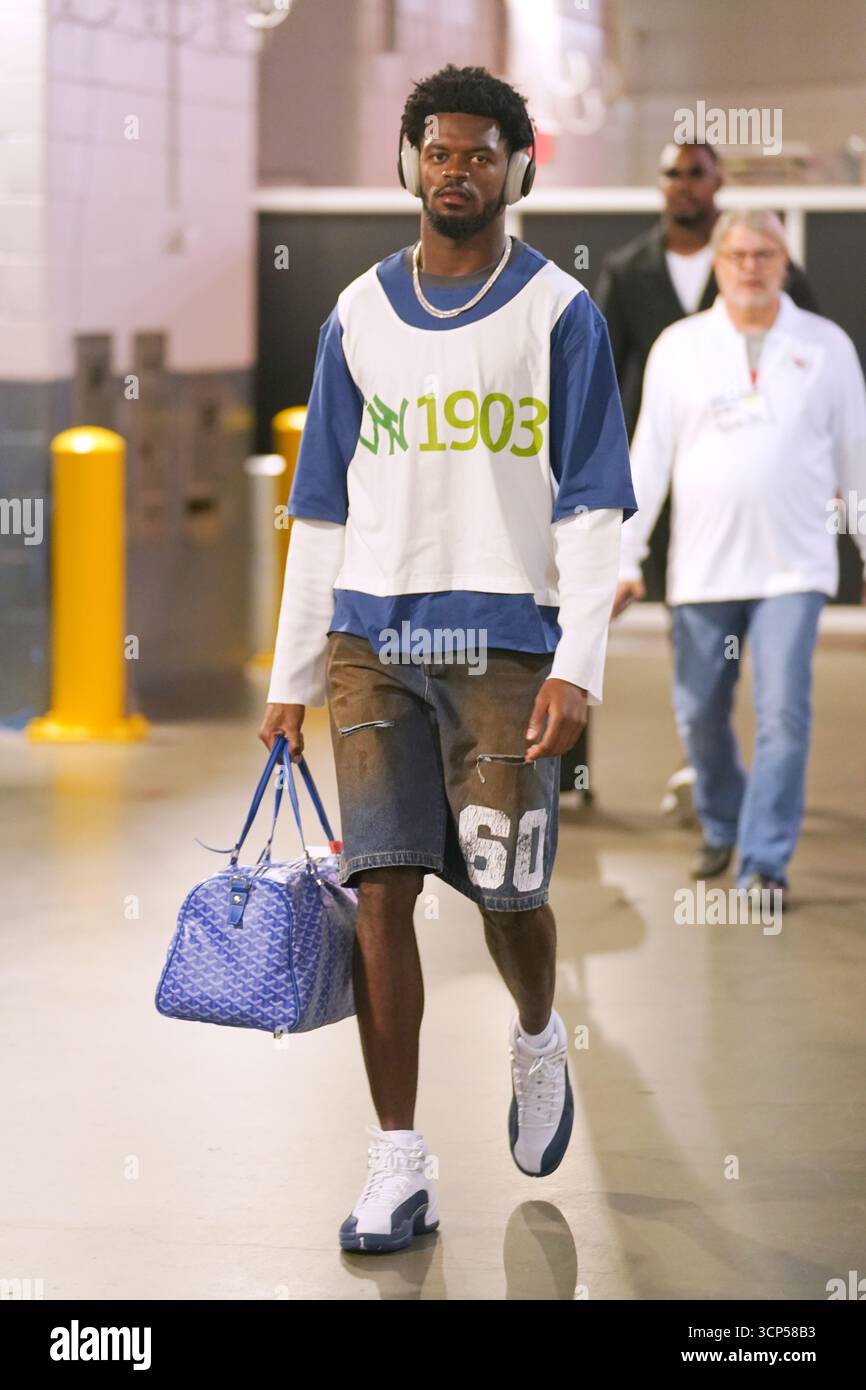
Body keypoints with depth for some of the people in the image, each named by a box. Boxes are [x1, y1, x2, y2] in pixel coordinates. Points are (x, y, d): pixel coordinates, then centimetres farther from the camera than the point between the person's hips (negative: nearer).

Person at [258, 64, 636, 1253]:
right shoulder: (359, 318, 12)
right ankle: (399, 1173, -1)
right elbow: (322, 511, 15)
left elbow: (593, 508, -2)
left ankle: (538, 1046, 35)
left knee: (505, 892, 0)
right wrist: (292, 678, 12)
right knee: (381, 889, -5)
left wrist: (579, 666, -13)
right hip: (373, 640, 3)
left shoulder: (559, 315, 2)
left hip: (506, 641, -3)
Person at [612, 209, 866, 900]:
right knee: (700, 714, 7)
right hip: (702, 568, 1)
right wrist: (624, 558, 1)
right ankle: (721, 826, 33)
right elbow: (648, 459, 5)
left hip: (793, 567, -1)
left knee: (784, 713, -10)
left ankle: (766, 862, -4)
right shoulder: (679, 347, 6)